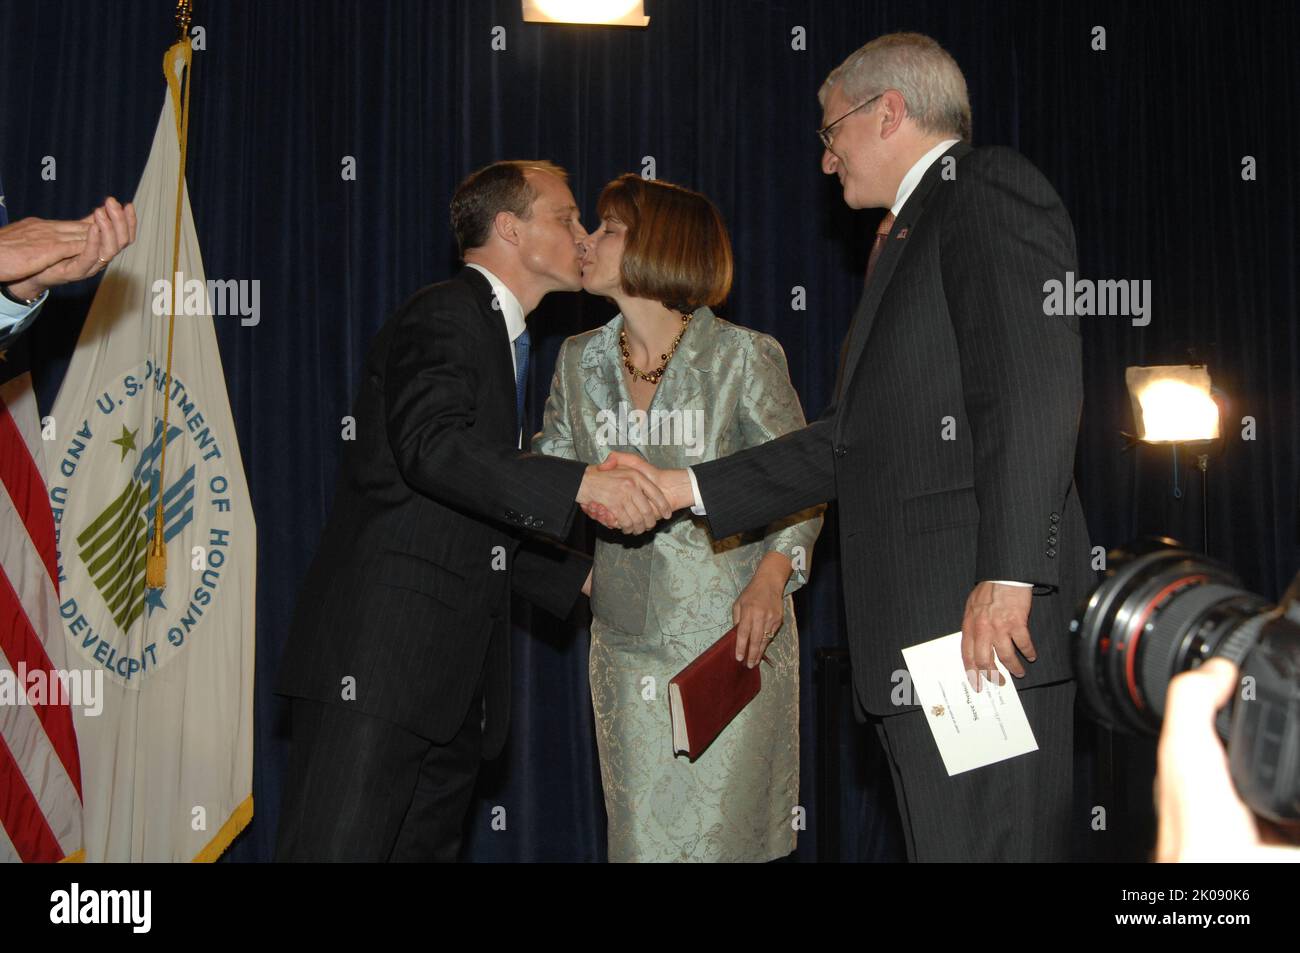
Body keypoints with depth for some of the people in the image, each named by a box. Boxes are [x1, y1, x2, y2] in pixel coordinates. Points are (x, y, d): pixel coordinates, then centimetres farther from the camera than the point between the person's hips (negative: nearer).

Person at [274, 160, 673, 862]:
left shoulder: (503, 342, 25)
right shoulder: (442, 316, -5)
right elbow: (432, 447, -26)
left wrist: (589, 576, 21)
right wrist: (581, 483, -32)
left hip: (456, 673, 10)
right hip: (379, 654, -9)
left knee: (428, 847, 9)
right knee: (341, 849, -12)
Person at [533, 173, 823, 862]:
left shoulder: (741, 356, -5)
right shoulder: (580, 360, 9)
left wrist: (772, 574, -17)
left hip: (730, 631, -4)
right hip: (626, 638, 4)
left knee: (720, 832, -3)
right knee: (640, 830, 4)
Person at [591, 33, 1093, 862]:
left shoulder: (988, 189, -1)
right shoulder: (904, 240, 29)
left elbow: (1034, 392, -15)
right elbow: (849, 443, 28)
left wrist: (1007, 576, -22)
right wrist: (680, 487, 24)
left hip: (988, 627, -10)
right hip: (917, 639, 10)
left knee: (987, 846, -11)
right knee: (940, 843, 9)